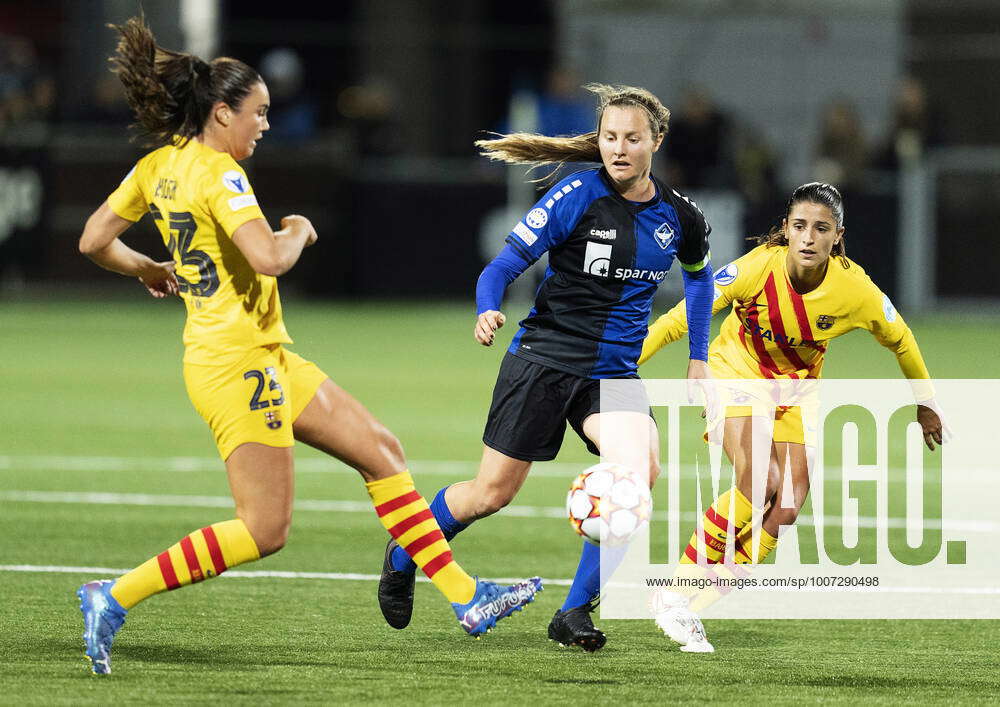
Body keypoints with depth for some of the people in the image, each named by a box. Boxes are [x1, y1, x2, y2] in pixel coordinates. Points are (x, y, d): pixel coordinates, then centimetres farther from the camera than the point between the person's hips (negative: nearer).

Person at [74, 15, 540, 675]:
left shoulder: (159, 165, 8)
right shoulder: (217, 173, -18)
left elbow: (94, 241, 12)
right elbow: (268, 258, -29)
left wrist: (150, 269, 28)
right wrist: (298, 230, -8)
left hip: (267, 360, 11)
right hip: (237, 362, -11)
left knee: (381, 449, 13)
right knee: (264, 531, -9)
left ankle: (465, 595, 15)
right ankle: (114, 599, -8)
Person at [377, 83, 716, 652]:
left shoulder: (678, 217, 0)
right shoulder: (578, 197, -13)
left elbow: (700, 275, 23)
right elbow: (506, 263, -13)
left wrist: (699, 358, 19)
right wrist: (488, 311, -34)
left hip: (612, 372, 3)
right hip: (543, 361, -3)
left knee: (640, 467, -24)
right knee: (493, 493, 2)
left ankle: (575, 613, -12)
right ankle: (402, 559, 33)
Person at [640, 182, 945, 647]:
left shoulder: (855, 290, -20)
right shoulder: (758, 268, -27)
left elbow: (900, 340, 1)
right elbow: (683, 317, -18)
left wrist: (925, 403, 12)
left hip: (794, 390, 4)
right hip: (735, 371, -3)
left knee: (785, 509, -11)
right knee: (760, 482, -27)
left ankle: (693, 608, -1)